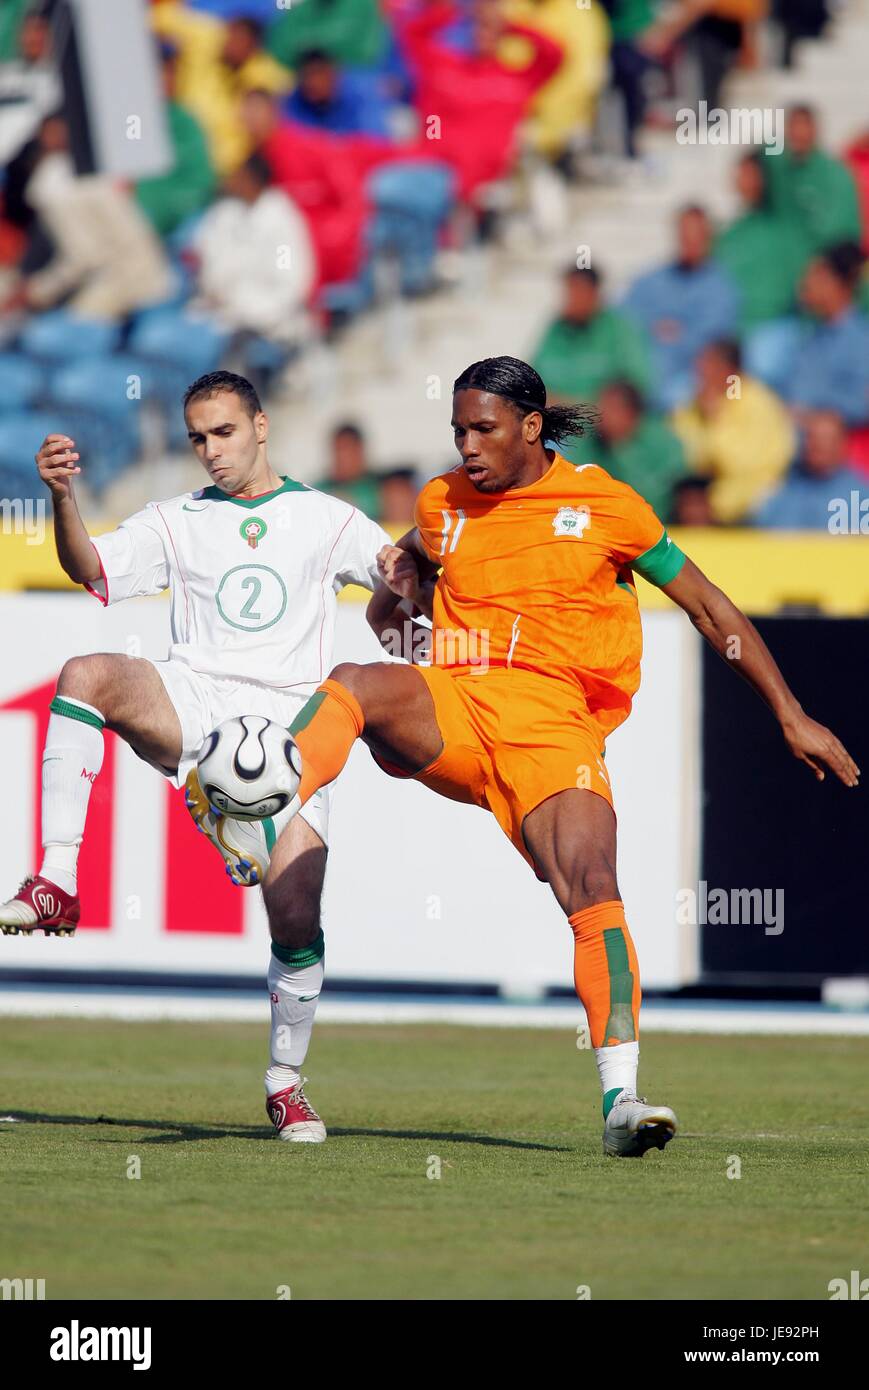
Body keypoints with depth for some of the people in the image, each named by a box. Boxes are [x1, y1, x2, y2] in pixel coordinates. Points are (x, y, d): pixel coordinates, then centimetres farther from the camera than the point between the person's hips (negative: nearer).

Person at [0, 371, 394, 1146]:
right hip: (194, 706, 1)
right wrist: (64, 498, -18)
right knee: (87, 675, -31)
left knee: (296, 918, -12)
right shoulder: (177, 522, 16)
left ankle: (286, 1081, 12)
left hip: (289, 727, -1)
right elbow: (91, 570, 1)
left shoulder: (325, 520, 15)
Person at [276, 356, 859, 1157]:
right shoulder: (443, 505, 13)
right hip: (456, 703, 2)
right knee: (354, 684, -29)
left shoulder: (605, 505, 5)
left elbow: (710, 609, 12)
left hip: (555, 719, -2)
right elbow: (386, 614, 30)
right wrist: (395, 591, 3)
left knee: (591, 885, -22)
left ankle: (622, 1099, -26)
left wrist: (792, 717, 11)